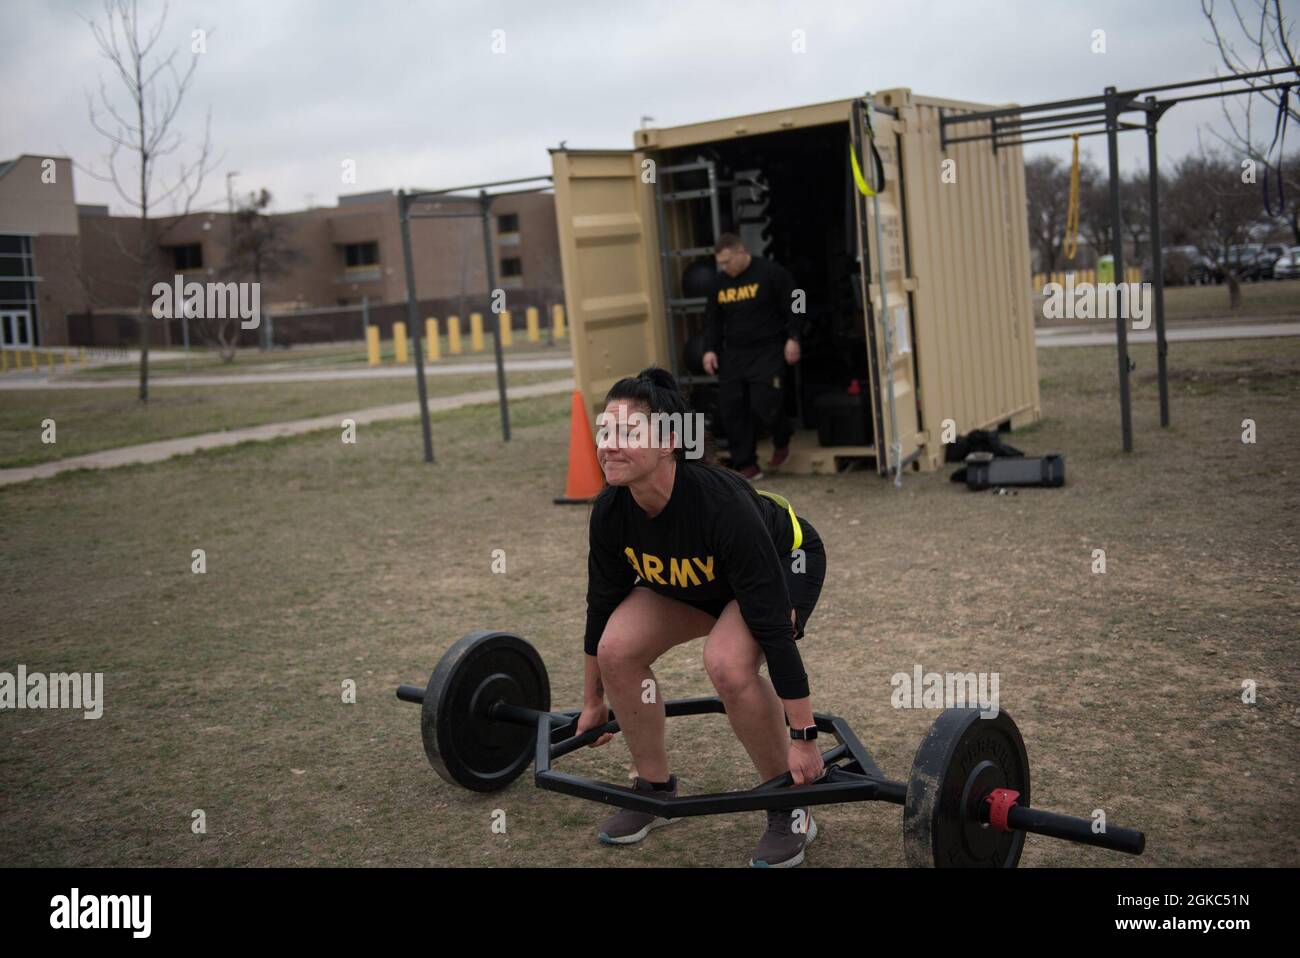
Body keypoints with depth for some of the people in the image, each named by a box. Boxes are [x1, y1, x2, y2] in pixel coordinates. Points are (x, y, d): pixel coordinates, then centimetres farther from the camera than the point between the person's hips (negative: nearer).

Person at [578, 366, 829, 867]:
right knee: (617, 648, -16)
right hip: (687, 577, 6)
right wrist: (592, 702, 4)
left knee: (727, 661, -32)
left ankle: (790, 811, -11)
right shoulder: (611, 511, -23)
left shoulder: (721, 504, -40)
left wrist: (803, 736, -32)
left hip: (784, 563, -5)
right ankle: (656, 789, 5)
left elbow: (772, 626, -36)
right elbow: (603, 604, -6)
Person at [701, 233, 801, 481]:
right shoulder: (720, 282, 10)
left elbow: (793, 307, -6)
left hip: (768, 351, -6)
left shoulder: (772, 273, -8)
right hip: (734, 354, 6)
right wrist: (710, 349, 5)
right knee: (731, 408, -1)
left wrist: (792, 338, -12)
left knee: (764, 403, -16)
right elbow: (712, 319, 16)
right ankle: (746, 465, 8)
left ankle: (782, 442, 18)